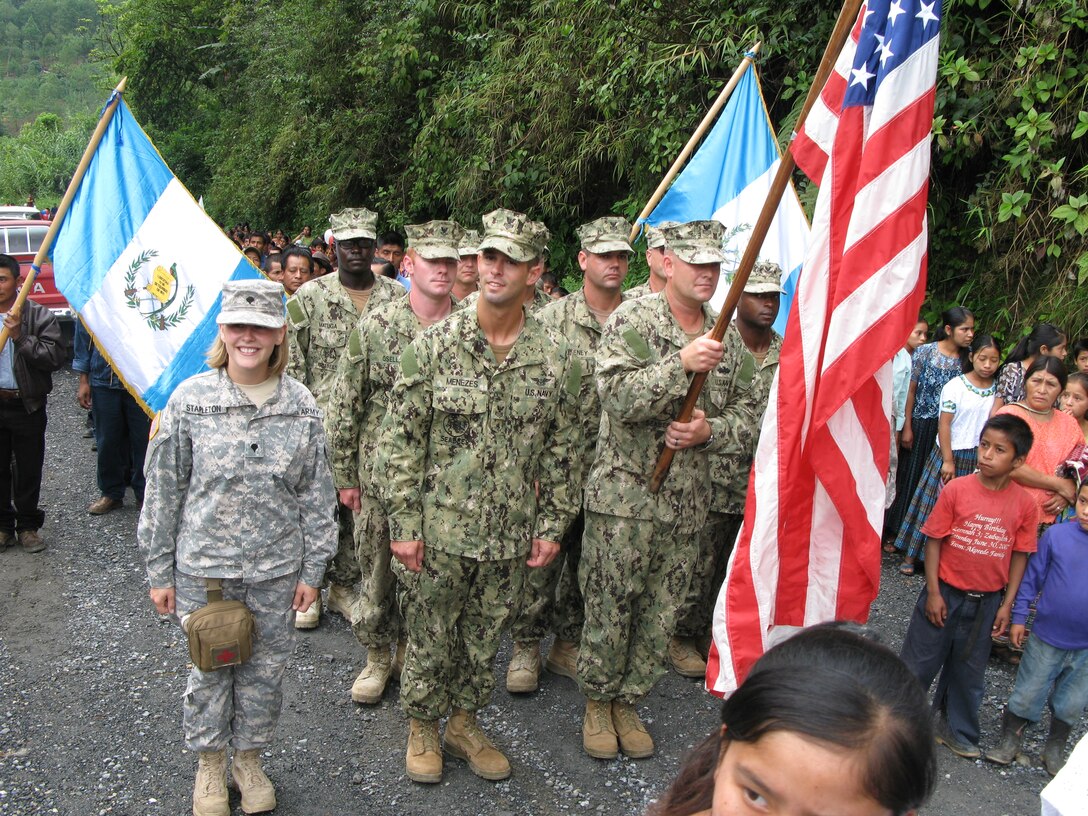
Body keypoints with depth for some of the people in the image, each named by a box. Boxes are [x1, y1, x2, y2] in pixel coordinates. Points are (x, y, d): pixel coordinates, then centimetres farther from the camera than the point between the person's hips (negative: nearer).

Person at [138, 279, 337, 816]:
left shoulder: (300, 405, -5)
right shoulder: (190, 400, -7)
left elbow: (316, 493, 1)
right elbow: (163, 491, -2)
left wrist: (312, 569, 1)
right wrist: (159, 572, 0)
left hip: (276, 569, 1)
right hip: (202, 568, -1)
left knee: (266, 669, 14)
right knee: (208, 669, 14)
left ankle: (250, 759, 38)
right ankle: (210, 765, 37)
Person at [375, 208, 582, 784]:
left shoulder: (556, 358, -2)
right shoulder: (433, 345, -8)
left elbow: (561, 449, 5)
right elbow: (399, 440, -6)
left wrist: (553, 525, 4)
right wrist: (404, 523, -9)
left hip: (511, 536, 2)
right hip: (441, 530, -2)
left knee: (485, 639, 18)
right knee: (431, 639, 13)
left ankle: (464, 725, 40)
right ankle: (422, 730, 37)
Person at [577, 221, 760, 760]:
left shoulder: (728, 341, 10)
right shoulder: (632, 321, -7)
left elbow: (745, 416, 10)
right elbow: (618, 397, -19)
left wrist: (709, 431, -11)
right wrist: (680, 364, -29)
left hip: (687, 503, 5)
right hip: (623, 495, -5)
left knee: (660, 613, 13)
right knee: (609, 608, 5)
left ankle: (629, 701, 32)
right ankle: (597, 702, 27)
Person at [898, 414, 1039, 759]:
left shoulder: (1025, 504, -8)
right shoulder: (956, 489, -15)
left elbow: (1019, 556, 0)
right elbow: (934, 541, -9)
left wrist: (1007, 604, 1)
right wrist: (933, 592, -9)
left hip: (986, 601, 2)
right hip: (945, 593, -2)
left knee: (969, 669, 18)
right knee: (919, 662, 10)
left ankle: (957, 730, 40)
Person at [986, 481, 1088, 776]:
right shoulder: (1057, 535, -13)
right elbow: (1032, 577, -3)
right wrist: (1019, 618, -1)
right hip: (1047, 637, -1)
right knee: (1026, 696, 12)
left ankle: (1055, 749, 42)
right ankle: (1010, 741, 33)